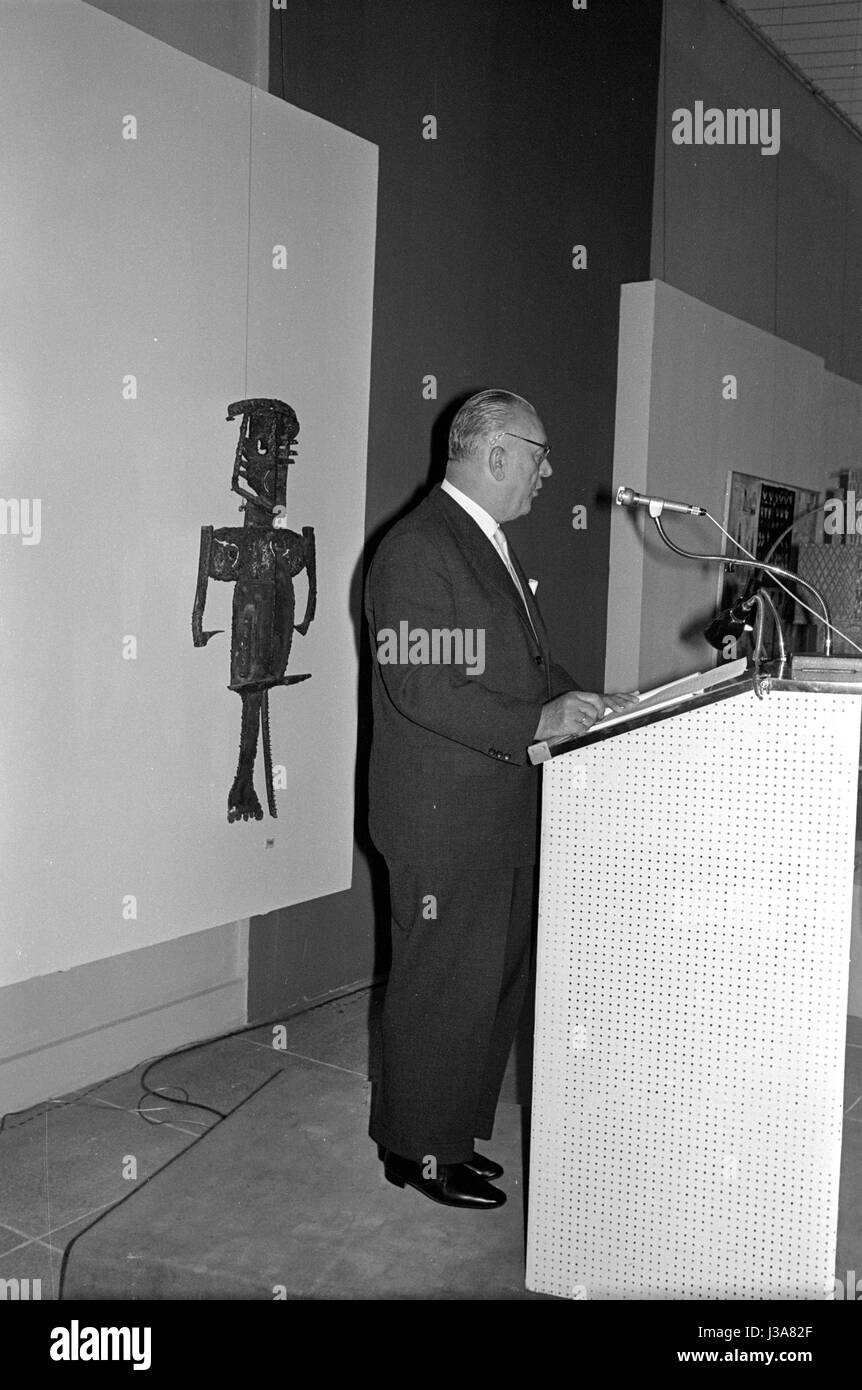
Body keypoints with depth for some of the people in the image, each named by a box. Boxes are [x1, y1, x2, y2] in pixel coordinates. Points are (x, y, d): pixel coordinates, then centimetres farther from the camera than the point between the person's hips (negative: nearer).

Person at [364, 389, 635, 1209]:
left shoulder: (492, 546, 16)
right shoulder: (418, 549, -17)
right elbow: (420, 686, -24)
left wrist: (580, 701, 6)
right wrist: (536, 723, -23)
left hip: (502, 815, 10)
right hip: (444, 820, -10)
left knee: (495, 981, 18)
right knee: (445, 985, 2)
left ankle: (448, 1132, 33)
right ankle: (420, 1151, 20)